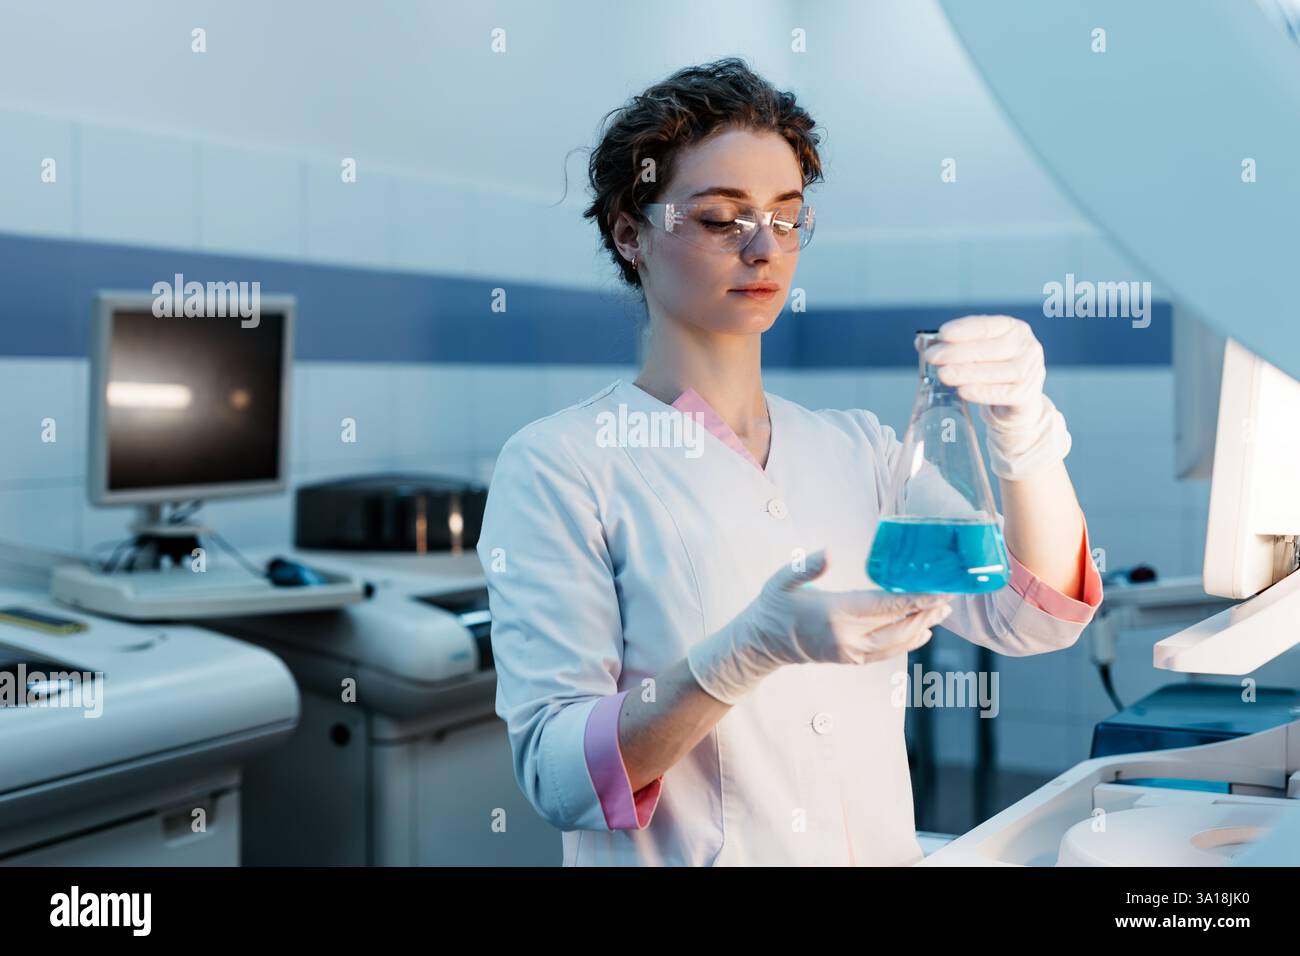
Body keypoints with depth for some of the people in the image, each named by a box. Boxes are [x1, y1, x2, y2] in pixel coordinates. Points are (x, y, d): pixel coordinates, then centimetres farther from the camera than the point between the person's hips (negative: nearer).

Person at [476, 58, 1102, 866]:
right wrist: (754, 650, -26)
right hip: (681, 857, -3)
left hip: (882, 848, 3)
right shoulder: (558, 466, -6)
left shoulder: (857, 450, 8)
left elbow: (1029, 618, -4)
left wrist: (1023, 420, -18)